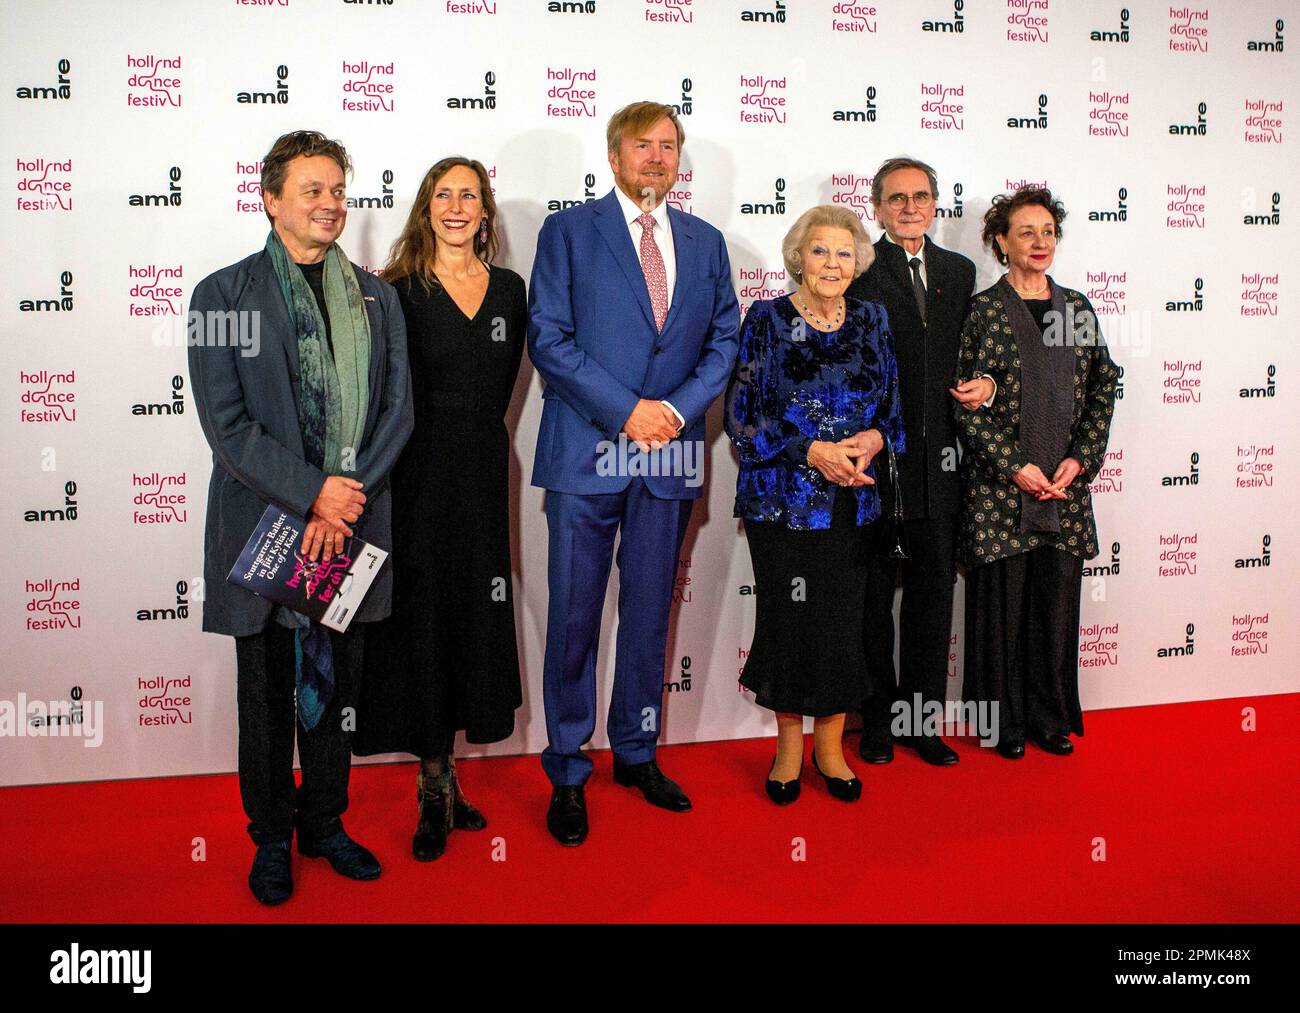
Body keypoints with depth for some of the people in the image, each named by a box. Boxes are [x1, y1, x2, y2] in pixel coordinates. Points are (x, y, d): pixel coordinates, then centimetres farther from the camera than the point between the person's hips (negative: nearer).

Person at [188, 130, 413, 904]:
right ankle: (272, 838, 28)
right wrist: (313, 491, -17)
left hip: (353, 521, 3)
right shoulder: (224, 295, -1)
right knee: (269, 691, 10)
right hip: (265, 522, -3)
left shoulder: (376, 297, 9)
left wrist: (349, 497, -10)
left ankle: (325, 822, 32)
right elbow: (227, 423, -9)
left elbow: (397, 410, 3)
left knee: (337, 684, 13)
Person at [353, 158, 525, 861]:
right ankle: (436, 788, 14)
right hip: (418, 478, -4)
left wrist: (478, 434, 11)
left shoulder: (508, 288, 9)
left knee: (475, 615, 8)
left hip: (483, 476, 4)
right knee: (423, 618, 1)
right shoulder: (399, 291, -4)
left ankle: (441, 777, 22)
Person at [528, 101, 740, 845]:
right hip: (588, 450, -3)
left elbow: (724, 340, 10)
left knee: (650, 615, 12)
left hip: (671, 453, 4)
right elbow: (549, 339, -6)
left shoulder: (705, 241, 14)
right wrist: (628, 410, -13)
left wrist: (677, 408, -7)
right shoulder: (569, 231, 2)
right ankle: (568, 774, 15)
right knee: (574, 618, 1)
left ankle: (637, 752, 29)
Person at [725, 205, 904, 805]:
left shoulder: (872, 321, 9)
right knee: (788, 620, 3)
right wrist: (812, 451, -15)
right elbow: (741, 414, -6)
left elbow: (895, 403, 13)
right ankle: (789, 746, 23)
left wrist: (873, 438, -8)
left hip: (852, 501, 3)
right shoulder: (767, 319, -1)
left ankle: (830, 747, 23)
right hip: (782, 500, -2)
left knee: (844, 623, 4)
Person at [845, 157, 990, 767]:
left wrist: (983, 382, 1)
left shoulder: (959, 271, 14)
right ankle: (876, 719, 20)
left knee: (933, 589, 10)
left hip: (937, 459, 5)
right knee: (874, 595, 7)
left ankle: (921, 718, 23)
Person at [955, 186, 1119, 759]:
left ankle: (1052, 719, 22)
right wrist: (1015, 466, -12)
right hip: (1000, 486, -4)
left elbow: (1102, 389, 11)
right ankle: (1005, 722, 16)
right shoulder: (983, 309, -1)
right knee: (1002, 601, 2)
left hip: (1066, 484, 4)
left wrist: (1080, 458, -2)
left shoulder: (1077, 307, 12)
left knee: (1058, 601, 8)